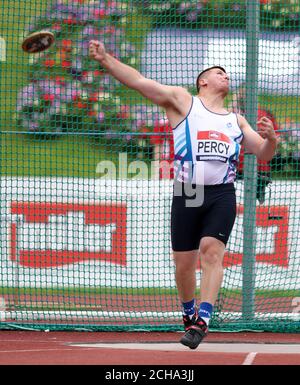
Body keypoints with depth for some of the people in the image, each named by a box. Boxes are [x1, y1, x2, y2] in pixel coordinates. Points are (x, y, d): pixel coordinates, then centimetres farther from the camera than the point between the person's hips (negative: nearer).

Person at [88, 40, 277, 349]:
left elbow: (263, 153, 24)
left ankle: (203, 319, -22)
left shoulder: (236, 121, 24)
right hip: (186, 195, -1)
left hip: (221, 196, 2)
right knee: (183, 261, 1)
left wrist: (270, 138, 0)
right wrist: (105, 60, -8)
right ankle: (189, 313, 24)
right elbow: (139, 82, 2)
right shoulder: (182, 101, 12)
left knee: (212, 250, -17)